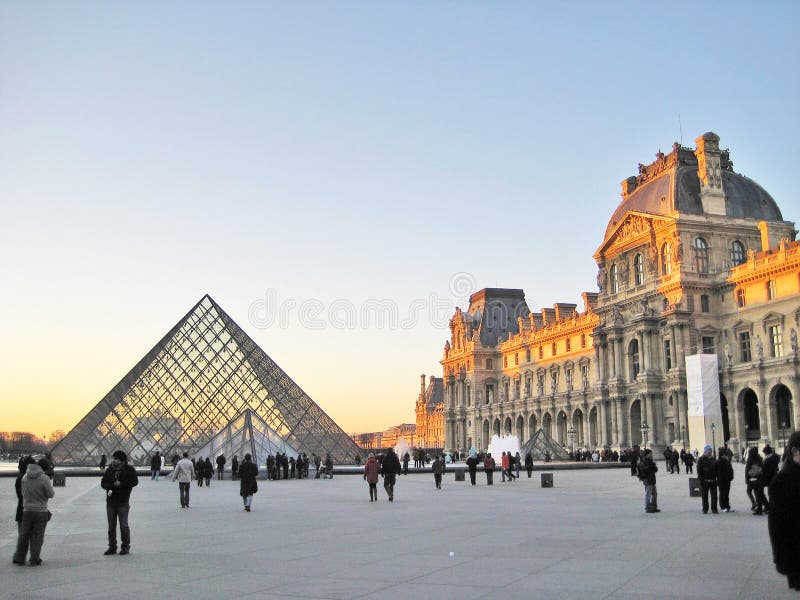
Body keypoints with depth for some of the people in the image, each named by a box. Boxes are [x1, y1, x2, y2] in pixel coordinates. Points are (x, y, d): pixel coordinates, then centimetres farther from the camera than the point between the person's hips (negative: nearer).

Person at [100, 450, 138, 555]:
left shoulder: (129, 470, -3)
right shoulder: (109, 470, 11)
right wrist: (112, 485, -15)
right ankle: (112, 547, 18)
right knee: (111, 526, 9)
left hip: (123, 502, -5)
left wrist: (121, 484, -17)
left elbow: (134, 482, -12)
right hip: (110, 501, 5)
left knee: (124, 525, -1)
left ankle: (125, 547, 8)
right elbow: (103, 483, 5)